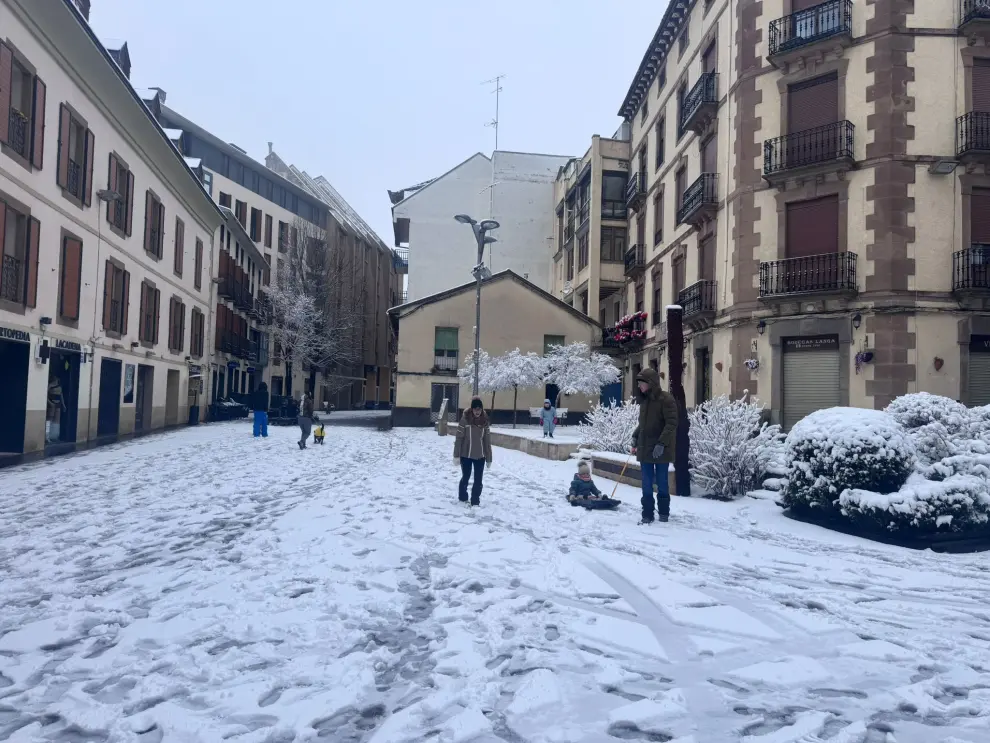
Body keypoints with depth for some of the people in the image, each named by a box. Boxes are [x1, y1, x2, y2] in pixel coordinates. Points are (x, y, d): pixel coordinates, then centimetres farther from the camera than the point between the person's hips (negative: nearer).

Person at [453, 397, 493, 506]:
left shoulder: (485, 421, -3)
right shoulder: (465, 419, -12)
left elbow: (487, 440, 2)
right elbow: (459, 437, -10)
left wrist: (489, 458, 3)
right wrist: (456, 455, -11)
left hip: (480, 455, 2)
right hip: (465, 454, -2)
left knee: (478, 480, 2)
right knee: (465, 477, 13)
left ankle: (475, 501, 15)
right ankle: (462, 497, 34)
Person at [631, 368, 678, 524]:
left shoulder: (666, 399, -12)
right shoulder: (644, 400, 11)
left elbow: (672, 423, -16)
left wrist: (662, 443, -22)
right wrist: (635, 437, 8)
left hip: (660, 450, -6)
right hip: (645, 449, 6)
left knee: (661, 483, 7)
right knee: (647, 485, 7)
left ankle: (664, 513, 22)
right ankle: (647, 515, 12)